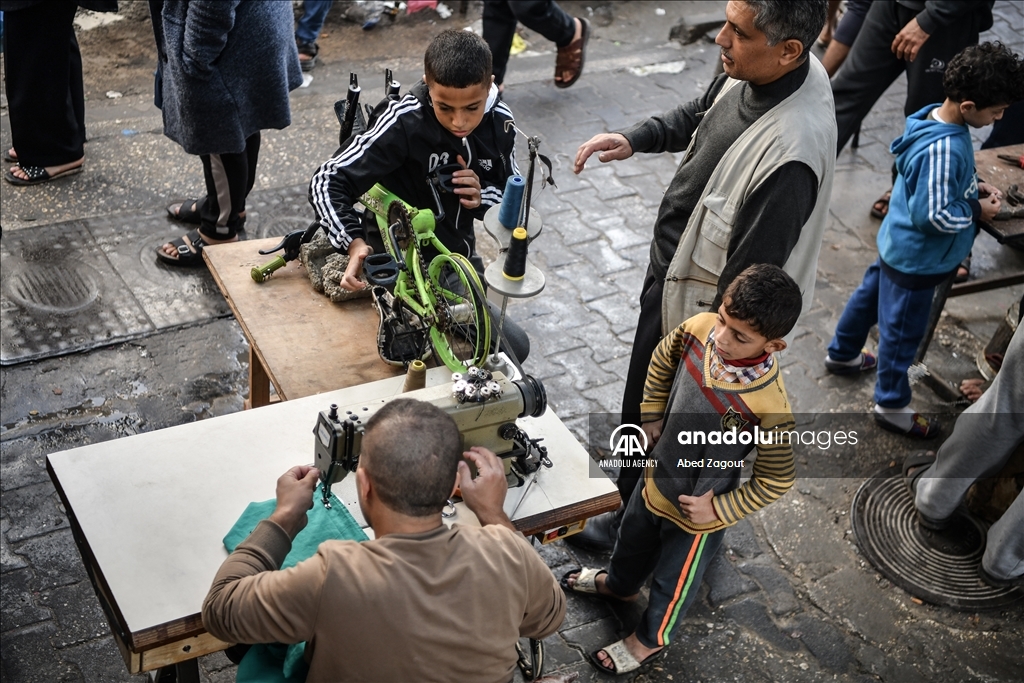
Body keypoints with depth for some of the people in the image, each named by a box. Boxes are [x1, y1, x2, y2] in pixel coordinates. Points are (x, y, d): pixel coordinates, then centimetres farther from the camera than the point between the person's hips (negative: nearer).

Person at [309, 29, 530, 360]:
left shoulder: (500, 122, -11)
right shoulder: (405, 122, -27)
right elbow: (328, 181, -26)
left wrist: (482, 197, -20)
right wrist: (354, 243, -42)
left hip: (458, 252, 6)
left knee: (513, 348, 16)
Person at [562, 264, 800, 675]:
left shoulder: (768, 407, -38)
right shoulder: (699, 329, -24)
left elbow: (777, 479, -23)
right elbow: (663, 359, 1)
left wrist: (719, 509, -18)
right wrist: (652, 415, 1)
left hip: (695, 511, -6)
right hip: (656, 476, 6)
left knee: (673, 580, 24)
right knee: (634, 537, 35)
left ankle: (651, 638, 54)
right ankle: (619, 585, 67)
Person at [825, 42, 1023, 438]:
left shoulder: (935, 119, -5)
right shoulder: (945, 149, -35)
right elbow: (933, 216, -31)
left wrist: (973, 187, -1)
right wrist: (976, 210, -17)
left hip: (898, 245, 9)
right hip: (918, 257, -9)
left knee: (870, 295, 27)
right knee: (903, 330, 8)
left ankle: (842, 354, 51)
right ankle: (891, 405, 27)